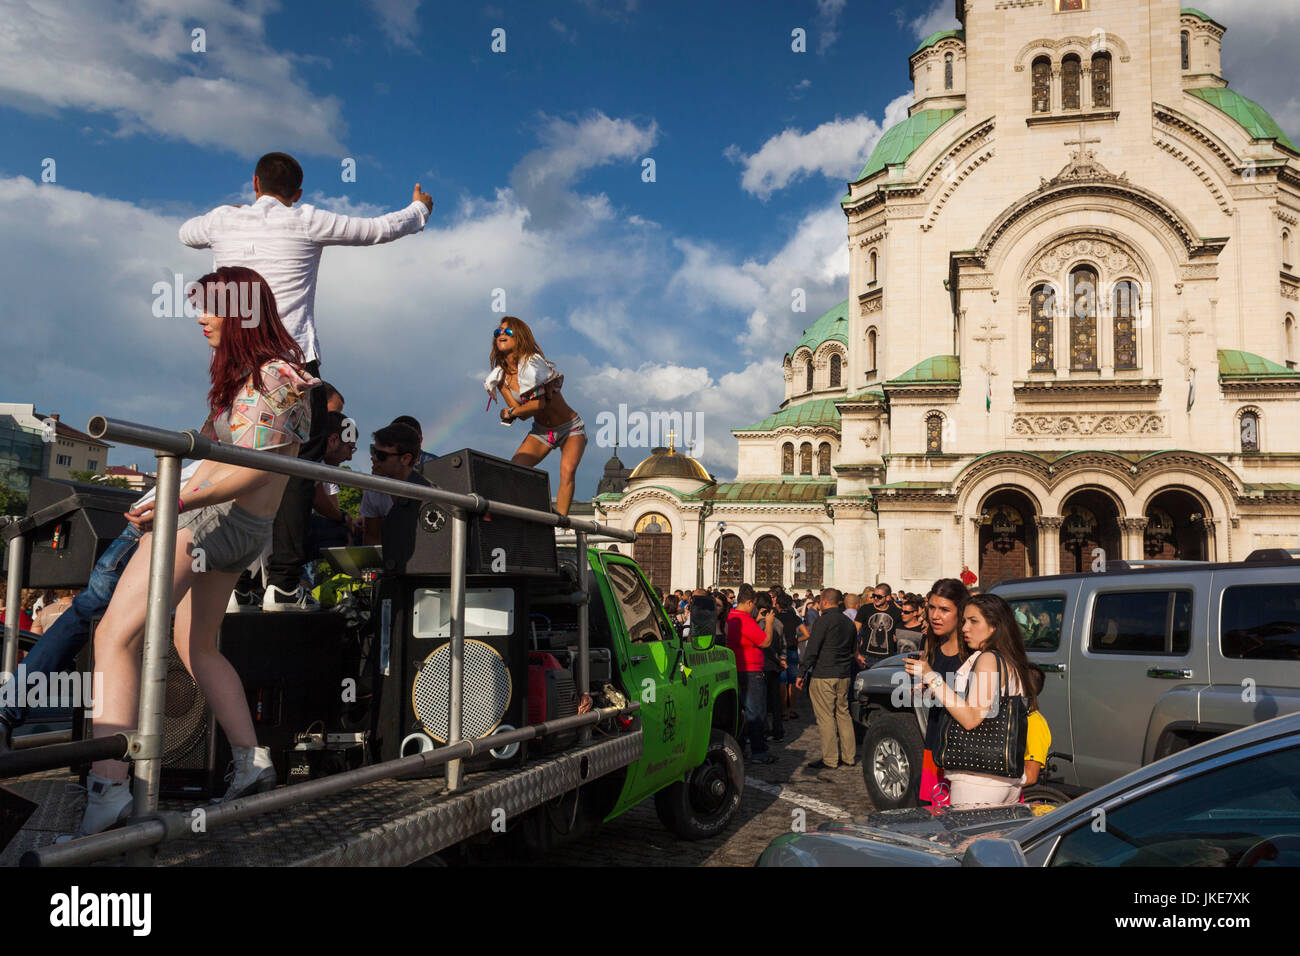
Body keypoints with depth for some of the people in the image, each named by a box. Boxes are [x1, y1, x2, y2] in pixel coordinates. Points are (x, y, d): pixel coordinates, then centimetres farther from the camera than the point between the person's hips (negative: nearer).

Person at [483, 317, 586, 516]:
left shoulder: (533, 362, -19)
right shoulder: (500, 376, -3)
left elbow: (539, 404, -20)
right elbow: (520, 411, -13)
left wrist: (510, 412, -10)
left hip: (571, 429, -5)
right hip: (541, 431, 5)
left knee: (567, 470, -28)